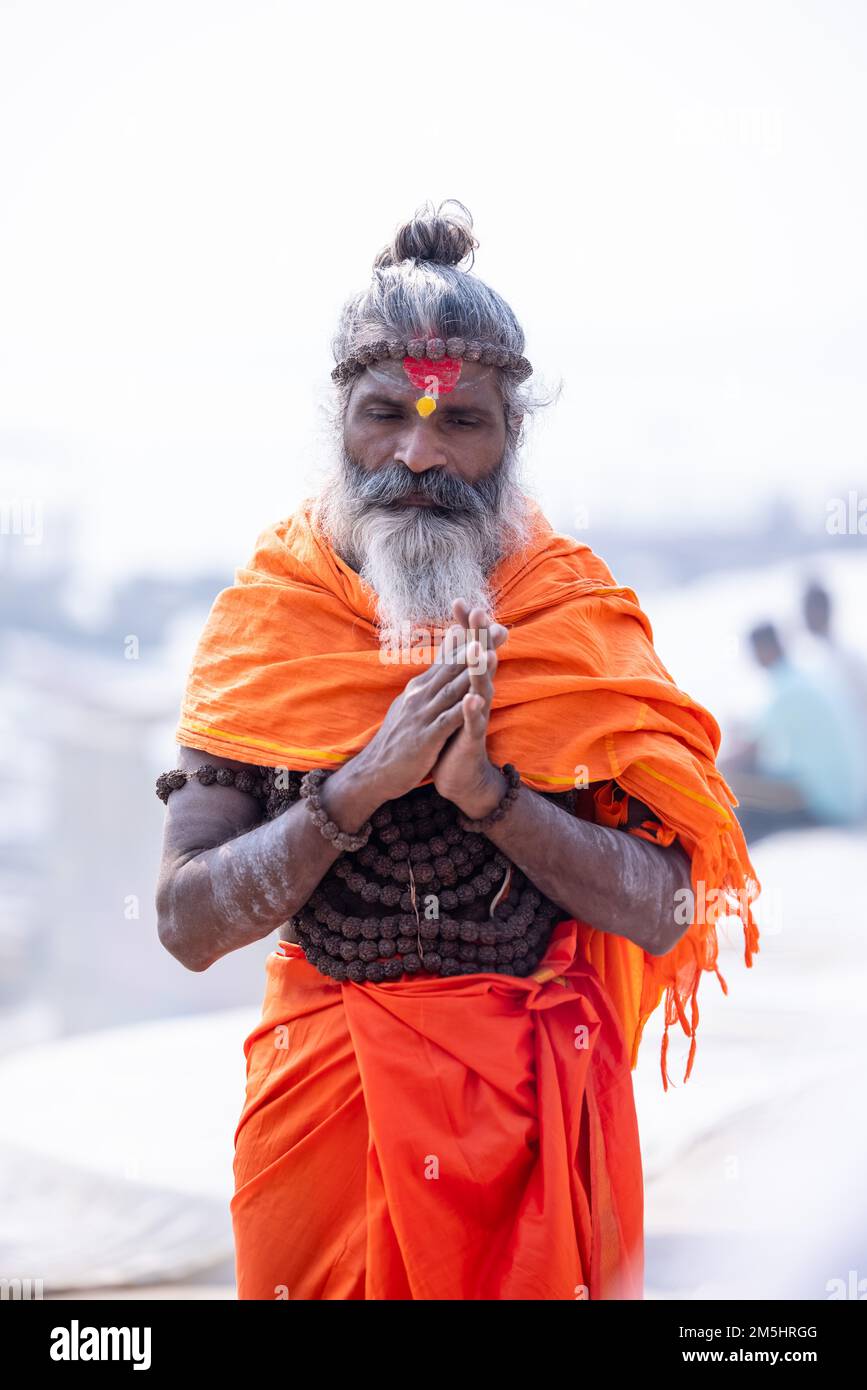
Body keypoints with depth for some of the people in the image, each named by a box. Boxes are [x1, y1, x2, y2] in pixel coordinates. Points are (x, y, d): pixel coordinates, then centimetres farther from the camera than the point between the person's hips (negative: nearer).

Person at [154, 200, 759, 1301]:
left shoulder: (575, 618, -4)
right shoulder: (261, 625, -3)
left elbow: (665, 915, -10)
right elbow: (187, 926, -10)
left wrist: (487, 789, -22)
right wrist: (363, 784, -22)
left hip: (535, 1105, 0)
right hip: (324, 1095, 1)